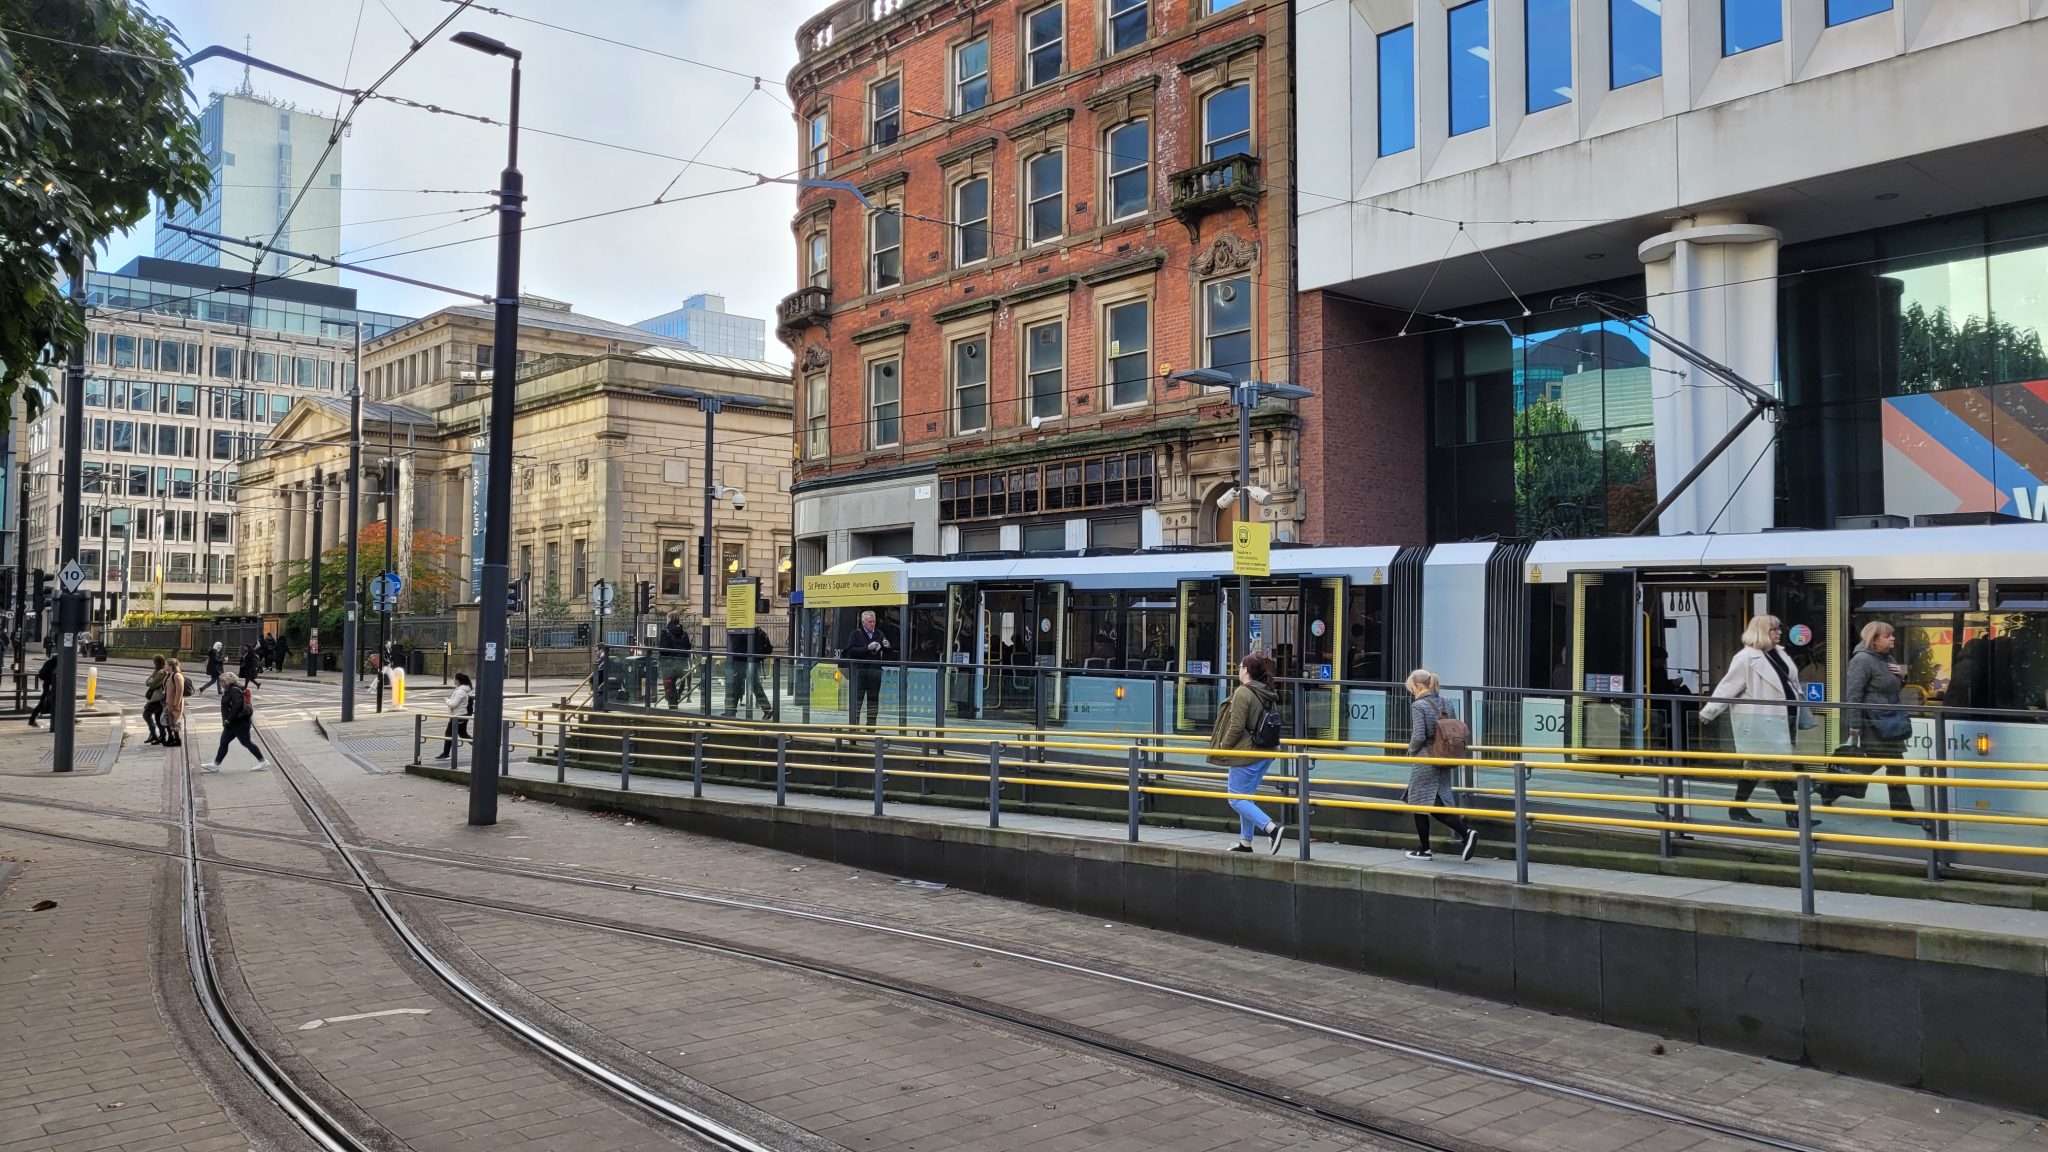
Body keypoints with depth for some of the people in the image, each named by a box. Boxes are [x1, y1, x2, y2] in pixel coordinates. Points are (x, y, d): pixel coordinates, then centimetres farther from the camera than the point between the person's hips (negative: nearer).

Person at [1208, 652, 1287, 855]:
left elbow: (1236, 727, -19)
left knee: (1236, 799, -2)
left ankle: (1272, 828, -15)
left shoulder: (1243, 693, -16)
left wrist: (1222, 747, -5)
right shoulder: (1268, 694, 11)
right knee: (1245, 797, 17)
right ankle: (1246, 842, 21)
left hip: (1246, 754, -9)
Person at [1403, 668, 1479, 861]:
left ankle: (1424, 850, 15)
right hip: (1445, 761, 7)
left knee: (1420, 804, 7)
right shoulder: (1446, 703, 7)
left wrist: (1411, 750, -2)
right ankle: (1466, 832, -6)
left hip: (1425, 761, -7)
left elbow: (1418, 737, -21)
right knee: (1437, 804, 13)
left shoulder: (1418, 706, -15)